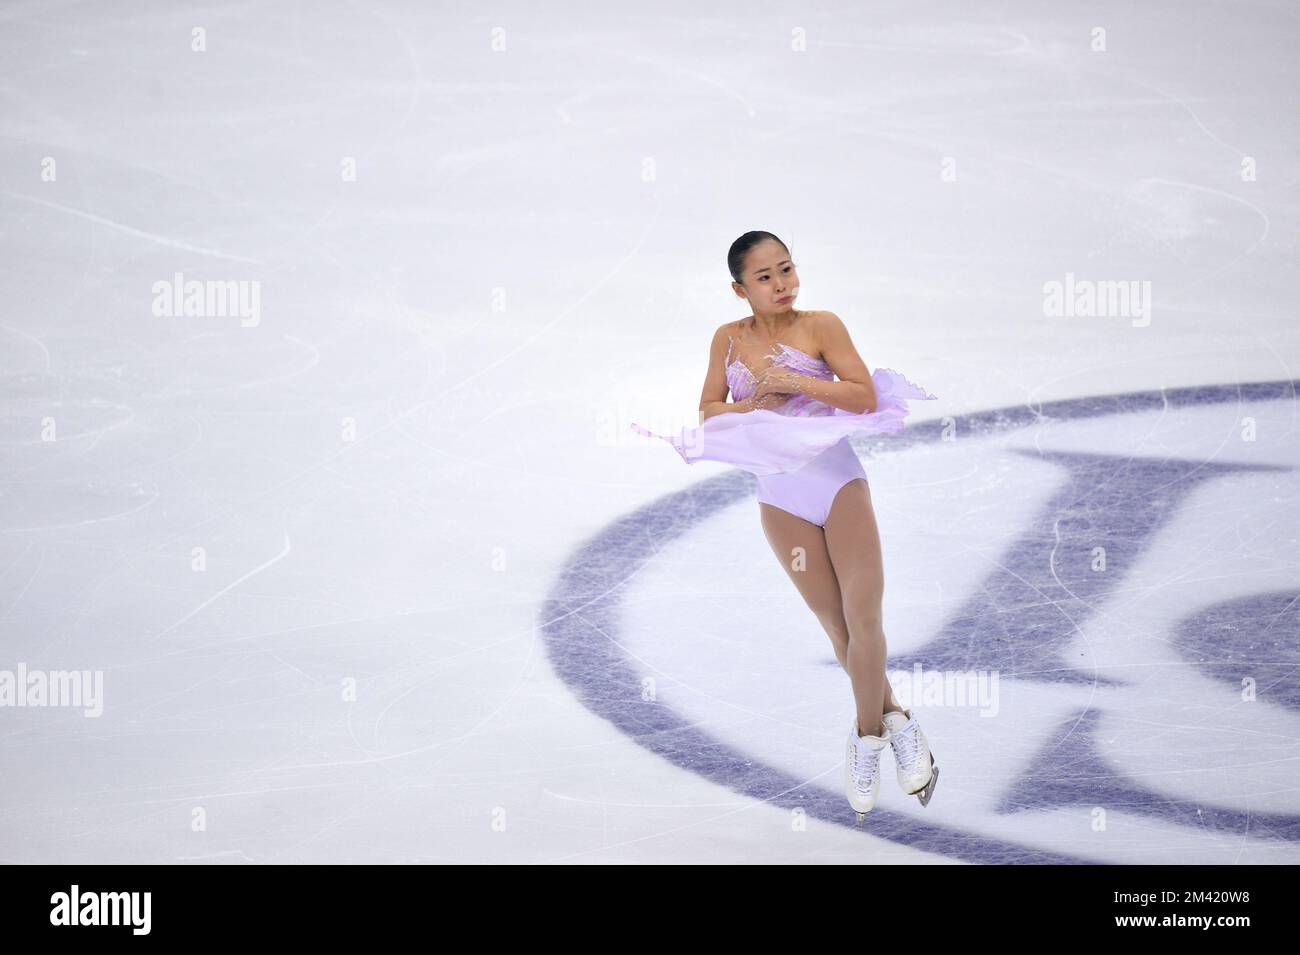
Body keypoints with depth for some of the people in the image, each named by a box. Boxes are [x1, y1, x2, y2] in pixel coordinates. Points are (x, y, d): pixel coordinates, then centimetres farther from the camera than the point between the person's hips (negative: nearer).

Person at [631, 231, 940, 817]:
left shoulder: (821, 326, -6)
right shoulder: (729, 339, 4)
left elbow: (866, 395, -11)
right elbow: (708, 412, 8)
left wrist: (795, 381, -19)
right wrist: (754, 404, -11)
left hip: (838, 479, -2)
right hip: (780, 496, 2)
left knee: (864, 617, -6)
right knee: (837, 625, 6)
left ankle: (867, 736, 9)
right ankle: (896, 722, 20)